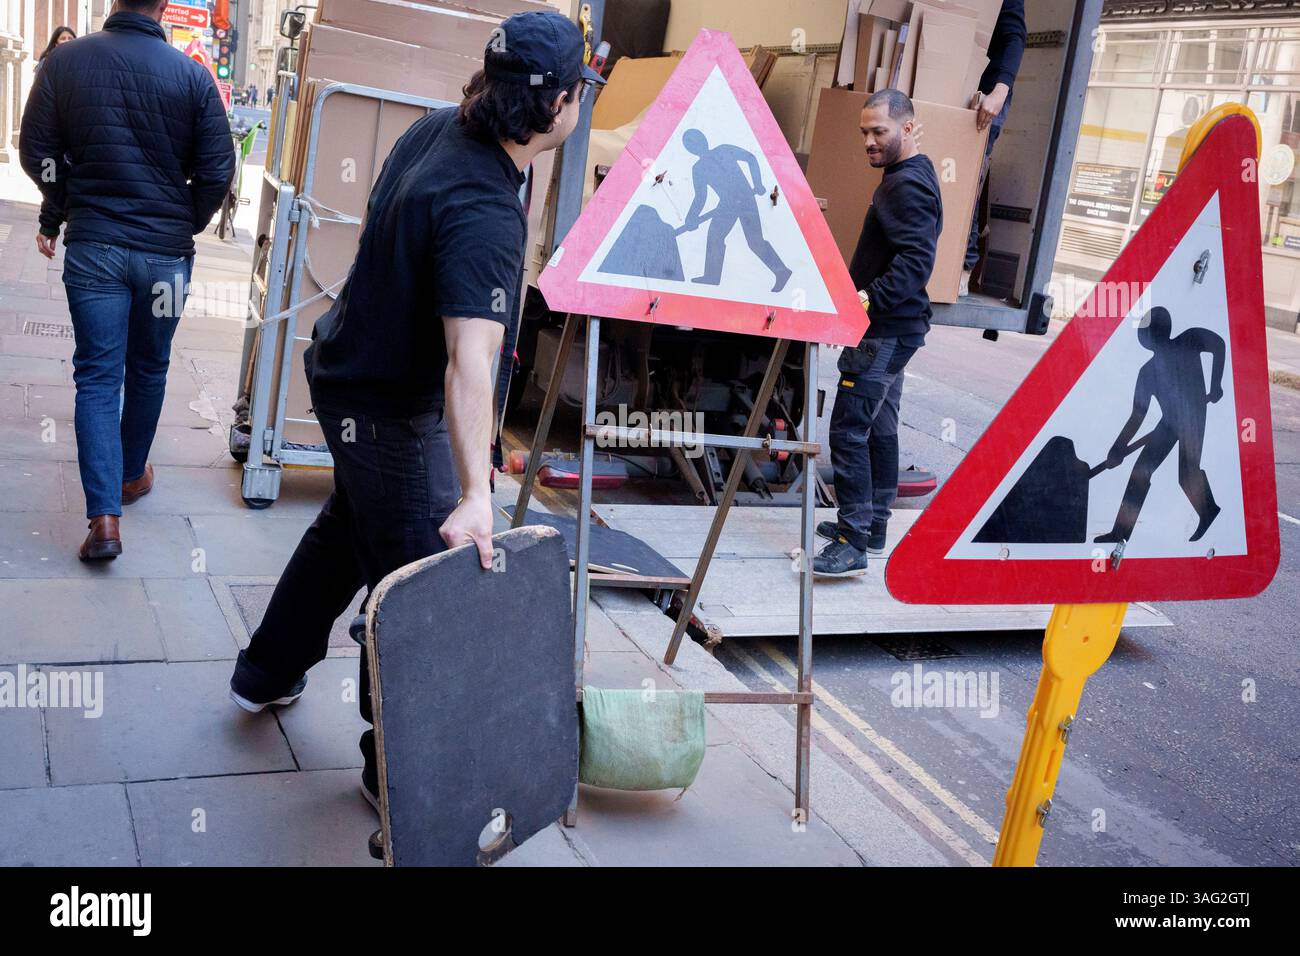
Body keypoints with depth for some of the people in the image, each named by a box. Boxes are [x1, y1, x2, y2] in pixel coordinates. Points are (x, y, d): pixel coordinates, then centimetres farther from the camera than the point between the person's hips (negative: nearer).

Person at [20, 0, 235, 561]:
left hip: (93, 246, 0)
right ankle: (132, 475, 37)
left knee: (97, 377, 3)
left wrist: (56, 217, 18)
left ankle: (103, 517, -6)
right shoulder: (192, 75, -7)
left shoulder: (66, 61, -3)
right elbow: (217, 171, -6)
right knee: (148, 369, 19)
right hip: (166, 251, 0)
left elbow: (37, 154, 1)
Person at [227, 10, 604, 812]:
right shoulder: (484, 215, -33)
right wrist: (475, 496, -47)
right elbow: (469, 362, -42)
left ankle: (268, 675, 48)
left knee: (349, 527, 28)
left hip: (346, 365, 10)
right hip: (389, 408, -10)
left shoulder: (440, 128, -4)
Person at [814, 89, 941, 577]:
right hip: (890, 327, 11)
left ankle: (853, 543, -12)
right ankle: (872, 526, 26)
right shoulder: (910, 177, 17)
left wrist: (869, 300, -33)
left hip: (886, 330, -11)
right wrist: (867, 300, 19)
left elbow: (916, 262, -27)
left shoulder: (909, 185, -16)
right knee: (879, 429, 16)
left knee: (849, 429, -13)